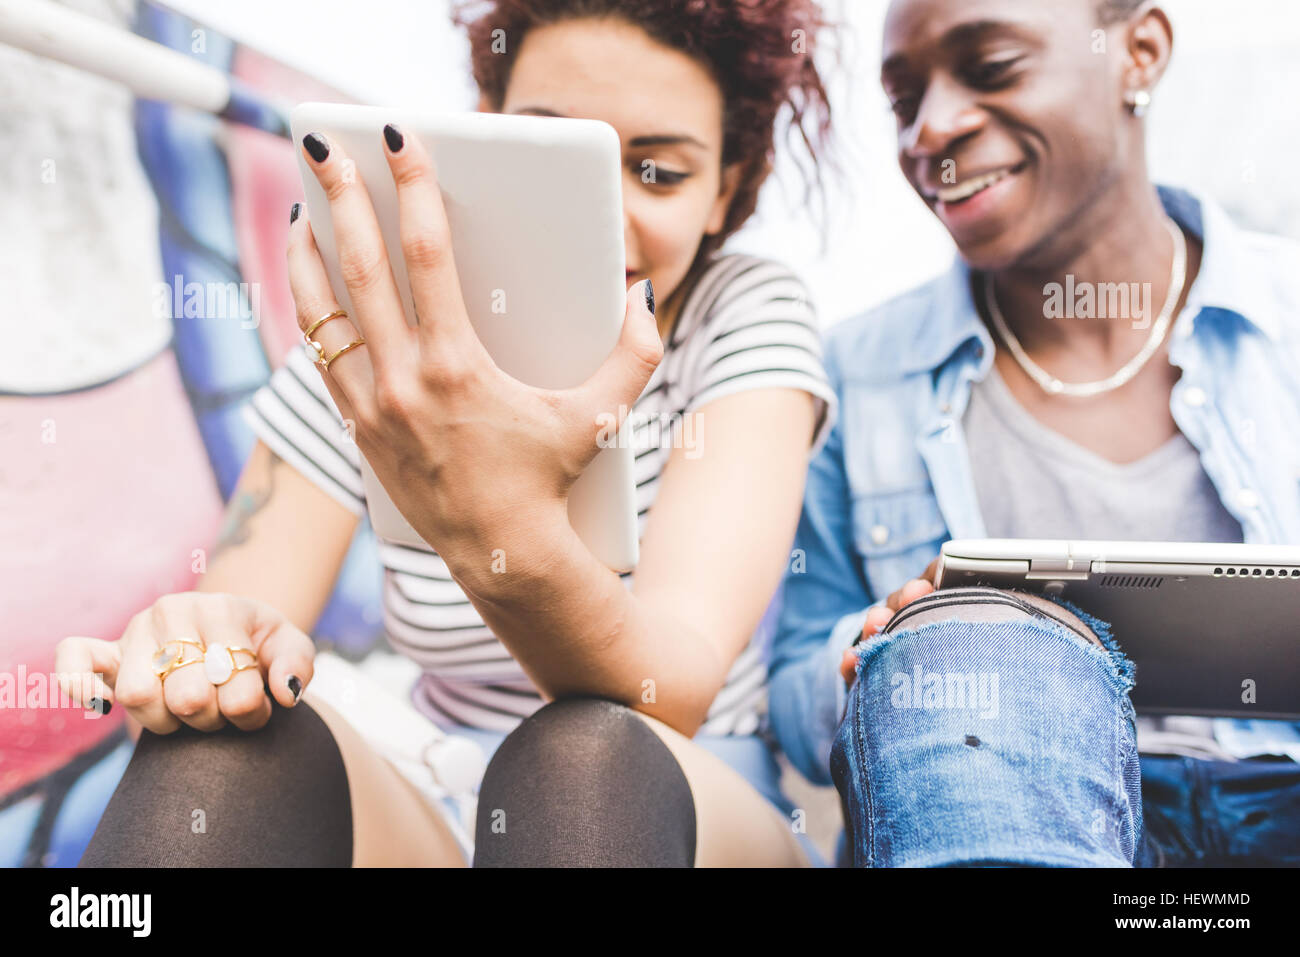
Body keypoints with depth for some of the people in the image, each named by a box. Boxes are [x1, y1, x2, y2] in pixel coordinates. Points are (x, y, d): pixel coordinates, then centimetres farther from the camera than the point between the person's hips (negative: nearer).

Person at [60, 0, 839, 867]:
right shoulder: (367, 342, -5)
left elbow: (677, 696, -25)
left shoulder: (748, 315, -11)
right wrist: (184, 652, -35)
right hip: (431, 824, 1)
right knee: (223, 733, -29)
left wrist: (509, 541, -45)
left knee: (591, 753, -34)